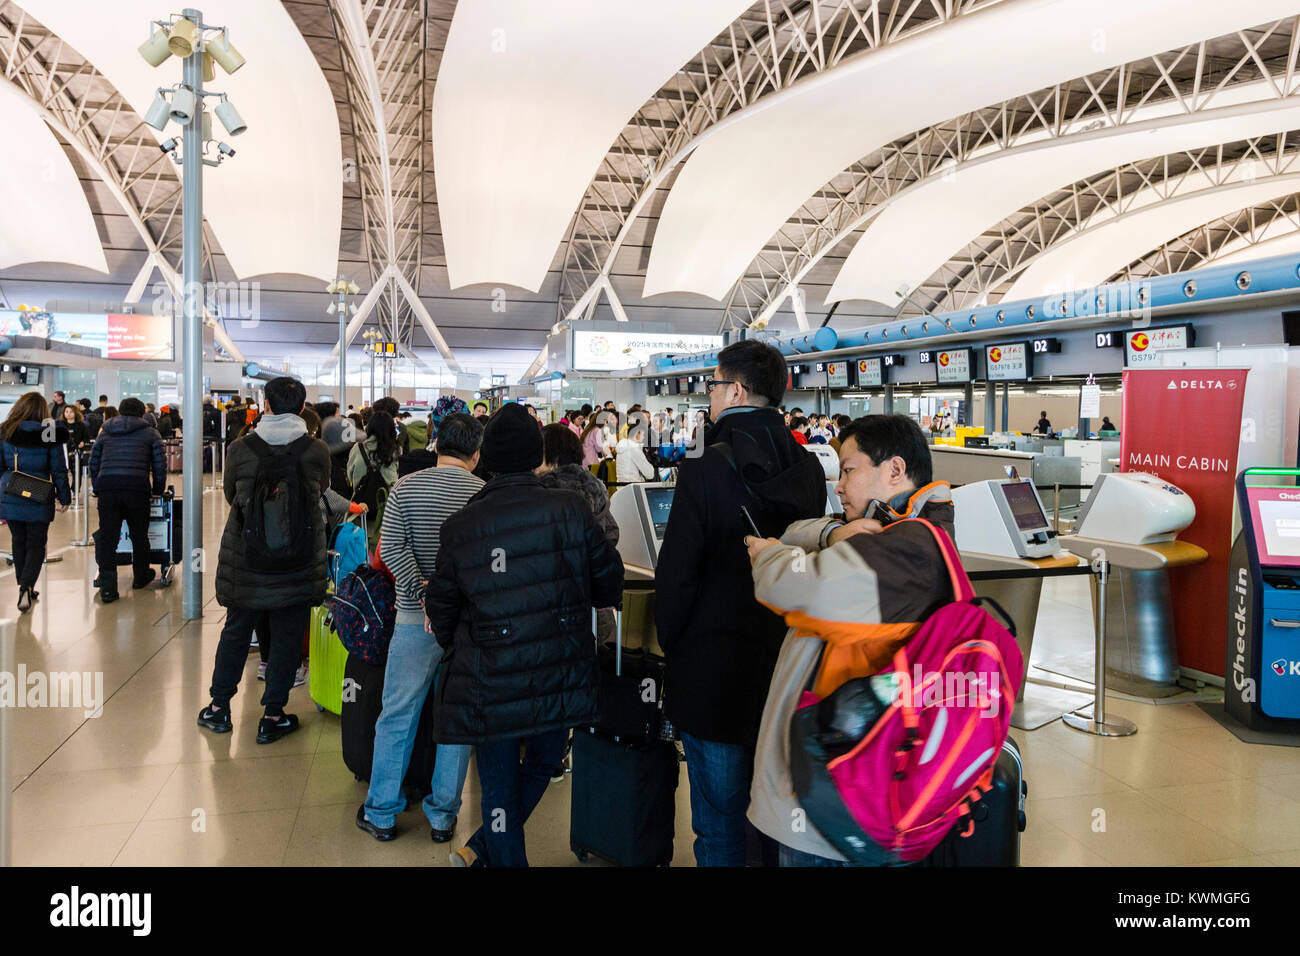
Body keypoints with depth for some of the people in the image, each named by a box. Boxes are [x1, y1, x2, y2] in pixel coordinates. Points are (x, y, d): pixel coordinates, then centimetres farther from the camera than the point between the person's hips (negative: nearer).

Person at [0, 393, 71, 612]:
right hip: (39, 500, -2)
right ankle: (26, 587, -14)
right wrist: (64, 497, 4)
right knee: (36, 545, 4)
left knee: (19, 542, 16)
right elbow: (59, 469, -4)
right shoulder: (50, 434, -8)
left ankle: (24, 588, 26)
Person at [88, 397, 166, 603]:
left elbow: (93, 463, 21)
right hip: (137, 488, -2)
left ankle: (107, 586, -5)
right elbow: (160, 465, 6)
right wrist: (158, 490, 16)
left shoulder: (105, 432, 21)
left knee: (107, 536, 2)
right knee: (139, 534, 13)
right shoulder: (150, 433, 12)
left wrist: (97, 489, 27)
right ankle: (140, 577, 28)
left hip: (106, 487, 2)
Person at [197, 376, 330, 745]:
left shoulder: (241, 448, -8)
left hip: (245, 555, 1)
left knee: (236, 628, 17)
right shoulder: (317, 450, -9)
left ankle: (219, 707, 29)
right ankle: (272, 716, 16)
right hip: (300, 558, -1)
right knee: (287, 635, 9)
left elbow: (229, 493, 8)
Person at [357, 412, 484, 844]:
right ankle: (443, 816, 21)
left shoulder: (406, 487, -3)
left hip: (415, 618, 0)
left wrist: (425, 593, -11)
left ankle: (381, 813, 23)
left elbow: (391, 548, -11)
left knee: (397, 715, 12)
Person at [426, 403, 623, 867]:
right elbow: (608, 580, 0)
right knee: (542, 764, 25)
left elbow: (442, 606, 3)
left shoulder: (460, 525, -7)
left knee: (499, 785, 14)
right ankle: (480, 851, 36)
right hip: (559, 674, 1)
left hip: (490, 679, -1)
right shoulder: (570, 509, -9)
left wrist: (453, 646, 24)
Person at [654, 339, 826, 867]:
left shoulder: (705, 467, -15)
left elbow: (677, 571, -15)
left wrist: (670, 645, -1)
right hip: (788, 660, 6)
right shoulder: (808, 467, 2)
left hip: (715, 665, -5)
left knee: (720, 821, 8)